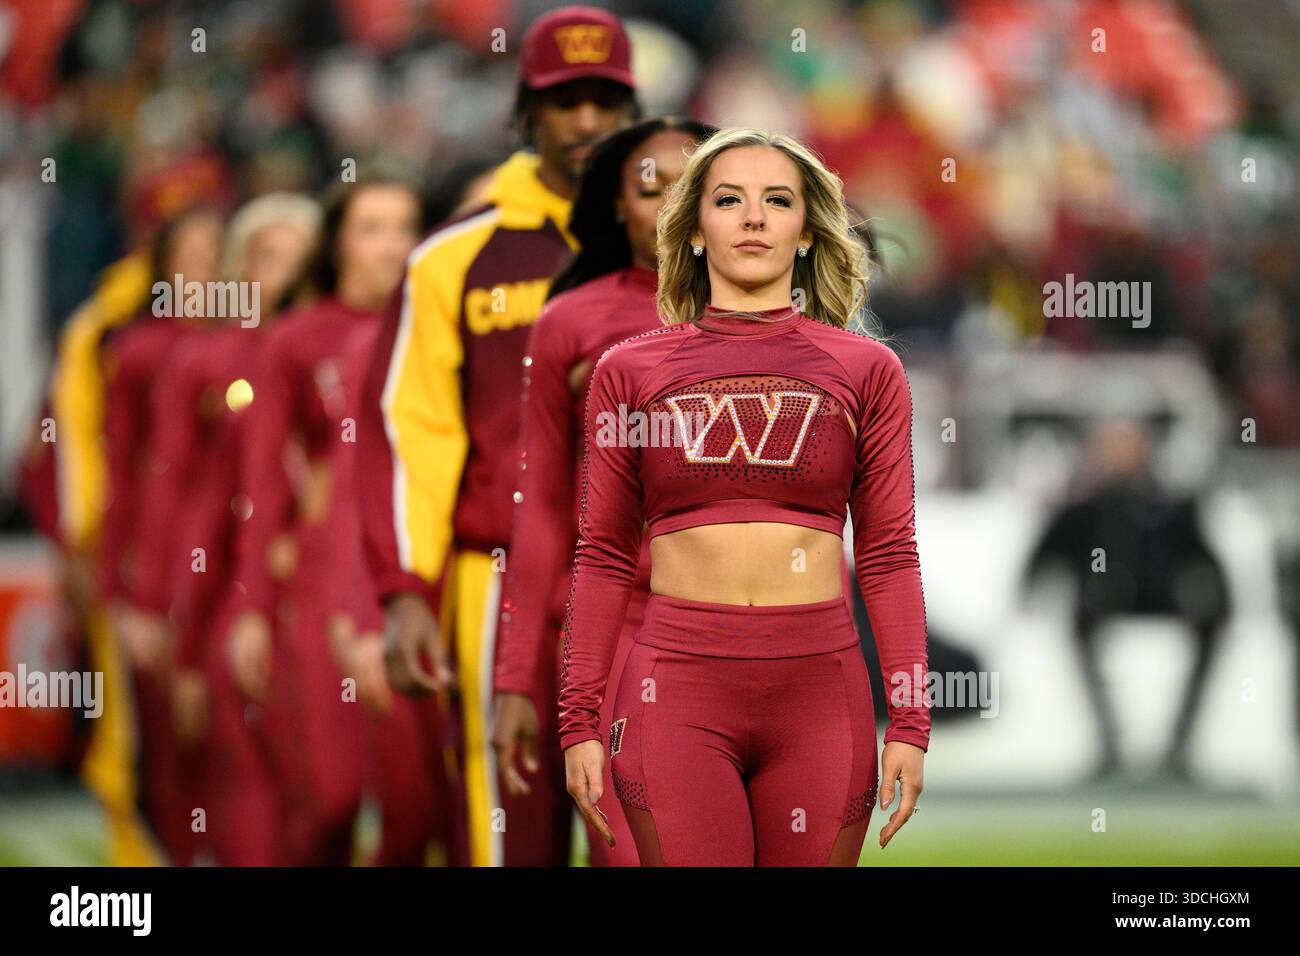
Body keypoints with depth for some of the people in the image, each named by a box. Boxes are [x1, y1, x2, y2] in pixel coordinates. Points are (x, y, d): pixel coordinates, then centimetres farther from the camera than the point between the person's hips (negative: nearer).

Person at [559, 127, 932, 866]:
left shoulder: (866, 370, 8)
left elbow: (888, 555, 7)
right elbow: (604, 557, 9)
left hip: (820, 690, 1)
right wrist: (579, 722, 5)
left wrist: (910, 722, 0)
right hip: (678, 687, -1)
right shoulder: (632, 370, 7)